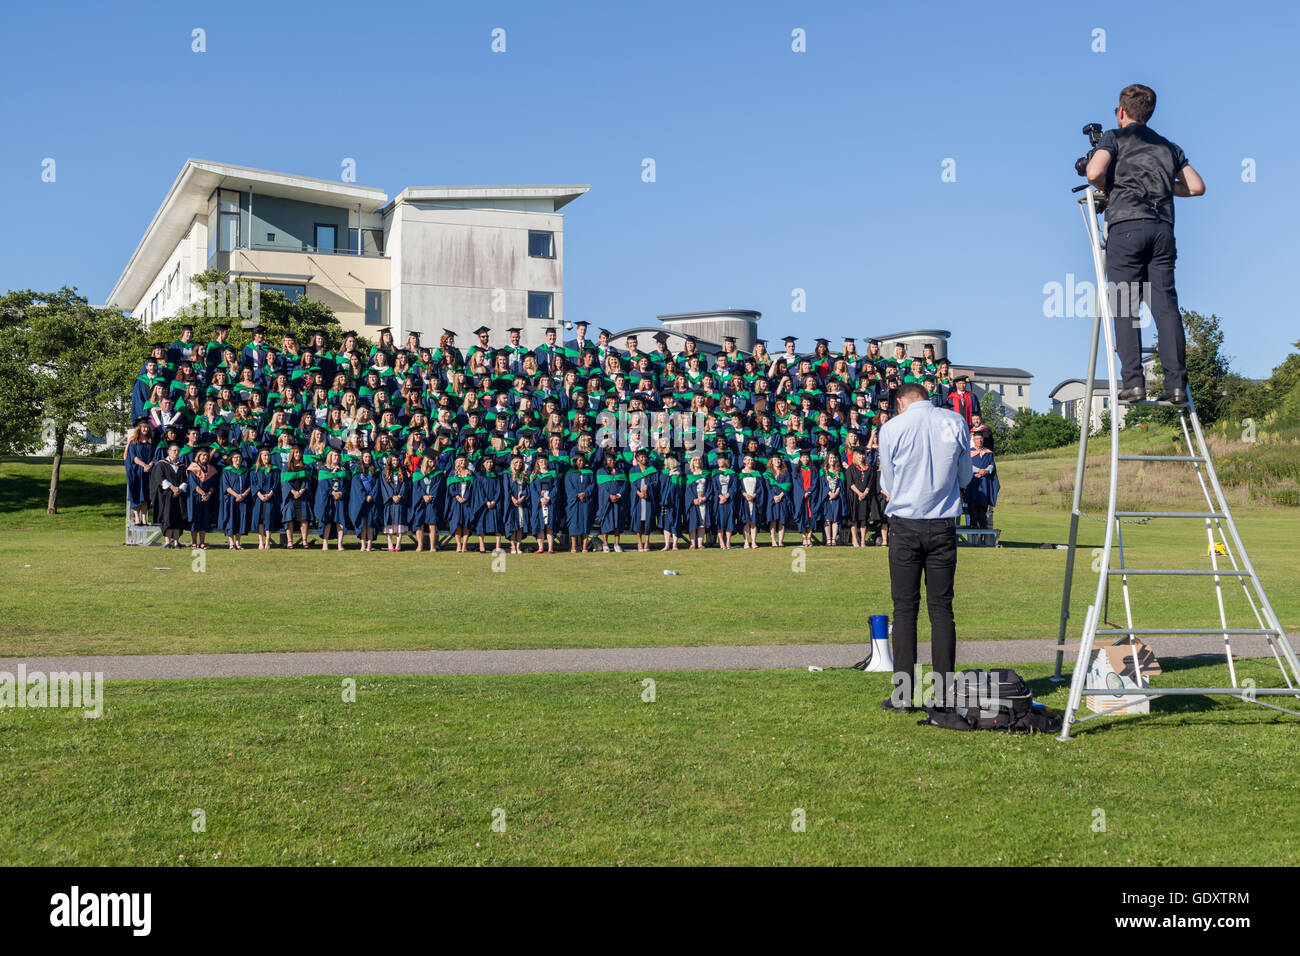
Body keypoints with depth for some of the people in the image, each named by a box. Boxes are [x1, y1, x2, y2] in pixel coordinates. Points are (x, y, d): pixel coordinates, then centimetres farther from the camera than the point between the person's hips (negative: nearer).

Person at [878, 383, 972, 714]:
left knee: (905, 609, 3)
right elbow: (964, 478, 12)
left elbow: (887, 484, 6)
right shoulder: (955, 422, 2)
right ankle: (945, 693, 6)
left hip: (905, 525, -2)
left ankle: (903, 694, 2)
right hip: (943, 525, 2)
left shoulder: (892, 428, -3)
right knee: (941, 608, 6)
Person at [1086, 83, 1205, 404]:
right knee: (1165, 304, 0)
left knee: (1125, 305, -5)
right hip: (1163, 227, 4)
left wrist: (1106, 190, 12)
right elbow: (1197, 186, 19)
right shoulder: (1168, 146, 24)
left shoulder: (1115, 137, 10)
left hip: (1126, 225, -4)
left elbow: (1095, 173, -8)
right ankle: (1176, 384, -8)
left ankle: (1133, 382, -14)